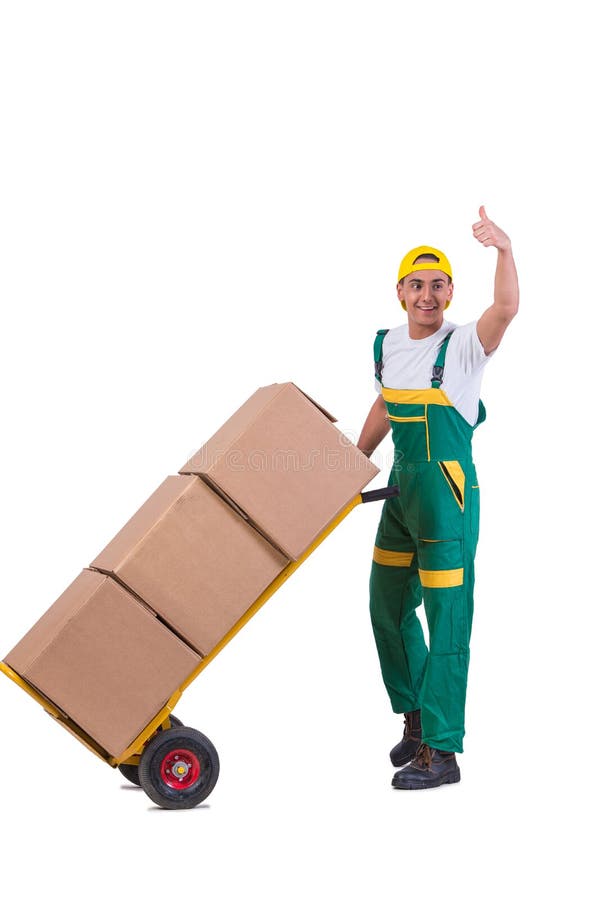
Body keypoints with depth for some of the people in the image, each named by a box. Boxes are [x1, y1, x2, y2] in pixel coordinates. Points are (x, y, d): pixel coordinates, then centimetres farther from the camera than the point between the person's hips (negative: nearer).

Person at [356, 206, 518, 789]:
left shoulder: (462, 347, -13)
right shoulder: (388, 345, 6)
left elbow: (507, 309, -34)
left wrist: (505, 249, -47)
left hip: (449, 492, -7)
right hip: (401, 491, 8)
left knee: (446, 621, -5)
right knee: (388, 609, 17)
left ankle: (441, 752, 0)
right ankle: (416, 715, 35)